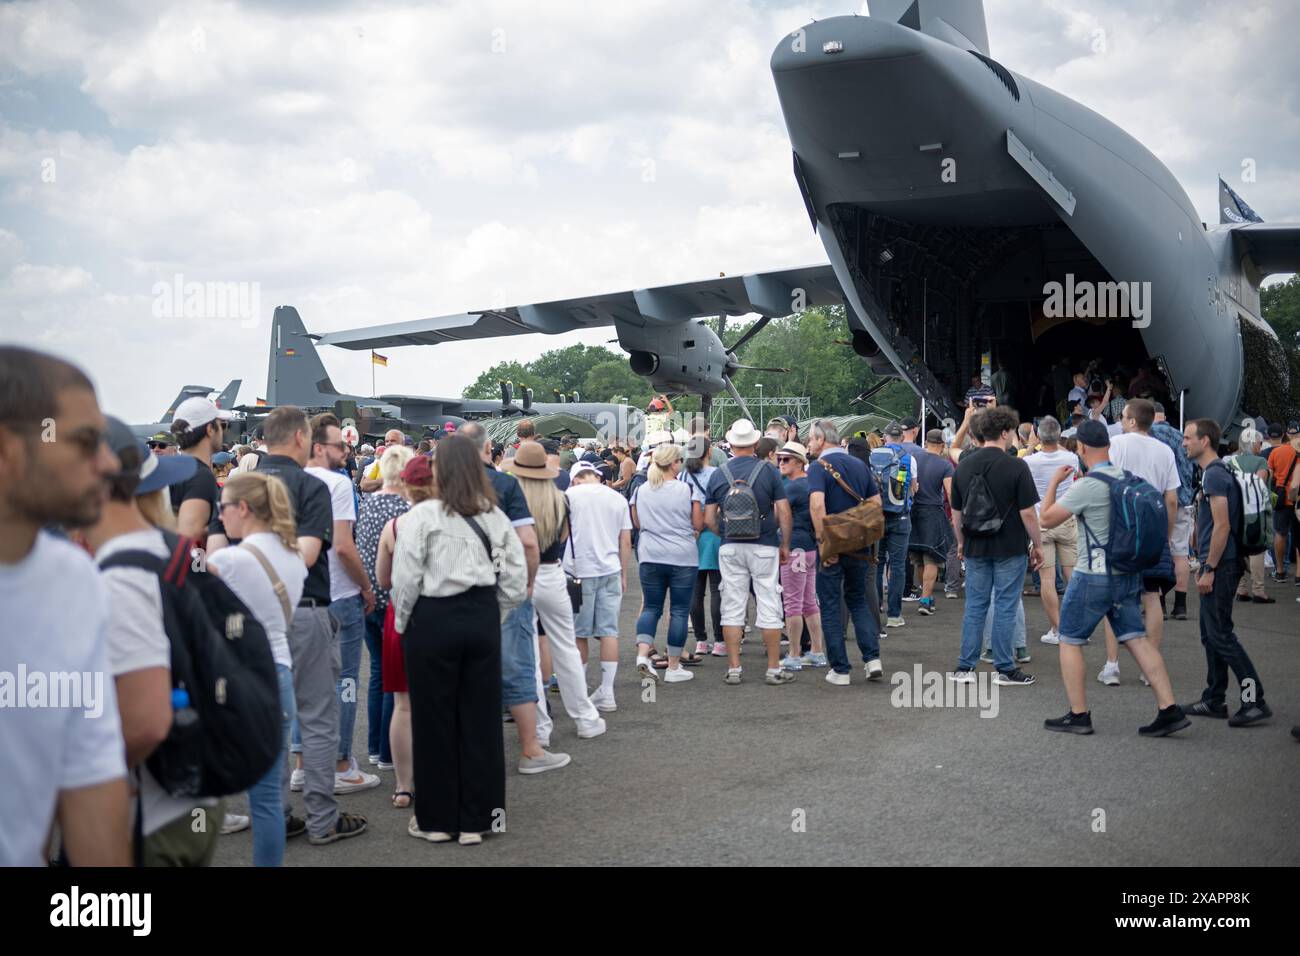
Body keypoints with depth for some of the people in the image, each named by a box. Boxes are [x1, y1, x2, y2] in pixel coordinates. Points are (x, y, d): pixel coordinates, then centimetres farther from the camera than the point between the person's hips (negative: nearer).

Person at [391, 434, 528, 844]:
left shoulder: (422, 515, -9)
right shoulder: (494, 517, 4)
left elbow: (405, 580, -9)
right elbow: (515, 580, 3)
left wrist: (401, 623, 5)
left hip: (433, 621, -4)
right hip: (483, 620, 4)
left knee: (434, 720, 8)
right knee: (481, 718, 10)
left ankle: (437, 819, 18)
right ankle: (476, 819, 18)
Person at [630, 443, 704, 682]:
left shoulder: (640, 491, 3)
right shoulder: (688, 490, -8)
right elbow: (698, 524, -3)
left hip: (649, 556, 3)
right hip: (682, 557, -3)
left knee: (651, 606, 11)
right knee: (679, 610, 5)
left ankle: (642, 654, -9)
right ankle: (673, 667, 8)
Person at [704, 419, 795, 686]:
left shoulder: (718, 475, 1)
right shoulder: (768, 471, -5)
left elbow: (709, 519, 1)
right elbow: (784, 513, -7)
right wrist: (785, 544, 3)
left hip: (730, 548, 2)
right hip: (764, 547, -2)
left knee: (732, 607, 7)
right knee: (769, 606, 4)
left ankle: (733, 668, 9)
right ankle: (774, 669, 7)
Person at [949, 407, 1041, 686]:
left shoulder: (964, 466, 2)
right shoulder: (1016, 467, -12)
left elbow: (956, 511, 8)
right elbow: (1027, 512, -12)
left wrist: (961, 543, 20)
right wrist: (1037, 545, 0)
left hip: (975, 548, 4)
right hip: (1010, 548, -4)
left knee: (975, 605, 10)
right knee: (1005, 607, 3)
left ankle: (965, 668, 10)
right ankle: (1005, 670, 8)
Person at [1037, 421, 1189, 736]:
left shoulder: (1086, 486, -18)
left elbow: (1047, 519, -12)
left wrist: (1054, 481, 1)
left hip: (1094, 576, -7)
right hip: (1128, 573, 7)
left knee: (1070, 641, 7)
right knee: (1138, 639, 8)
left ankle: (1079, 715, 10)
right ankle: (1169, 709, 1)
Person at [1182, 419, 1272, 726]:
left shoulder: (1215, 475, -15)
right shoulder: (1212, 473, 16)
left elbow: (1222, 526, -21)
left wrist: (1209, 570, -20)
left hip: (1221, 566, -10)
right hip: (1215, 566, 10)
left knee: (1220, 635, -8)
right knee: (1211, 634, 13)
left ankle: (1254, 700, -5)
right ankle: (1214, 701, 19)